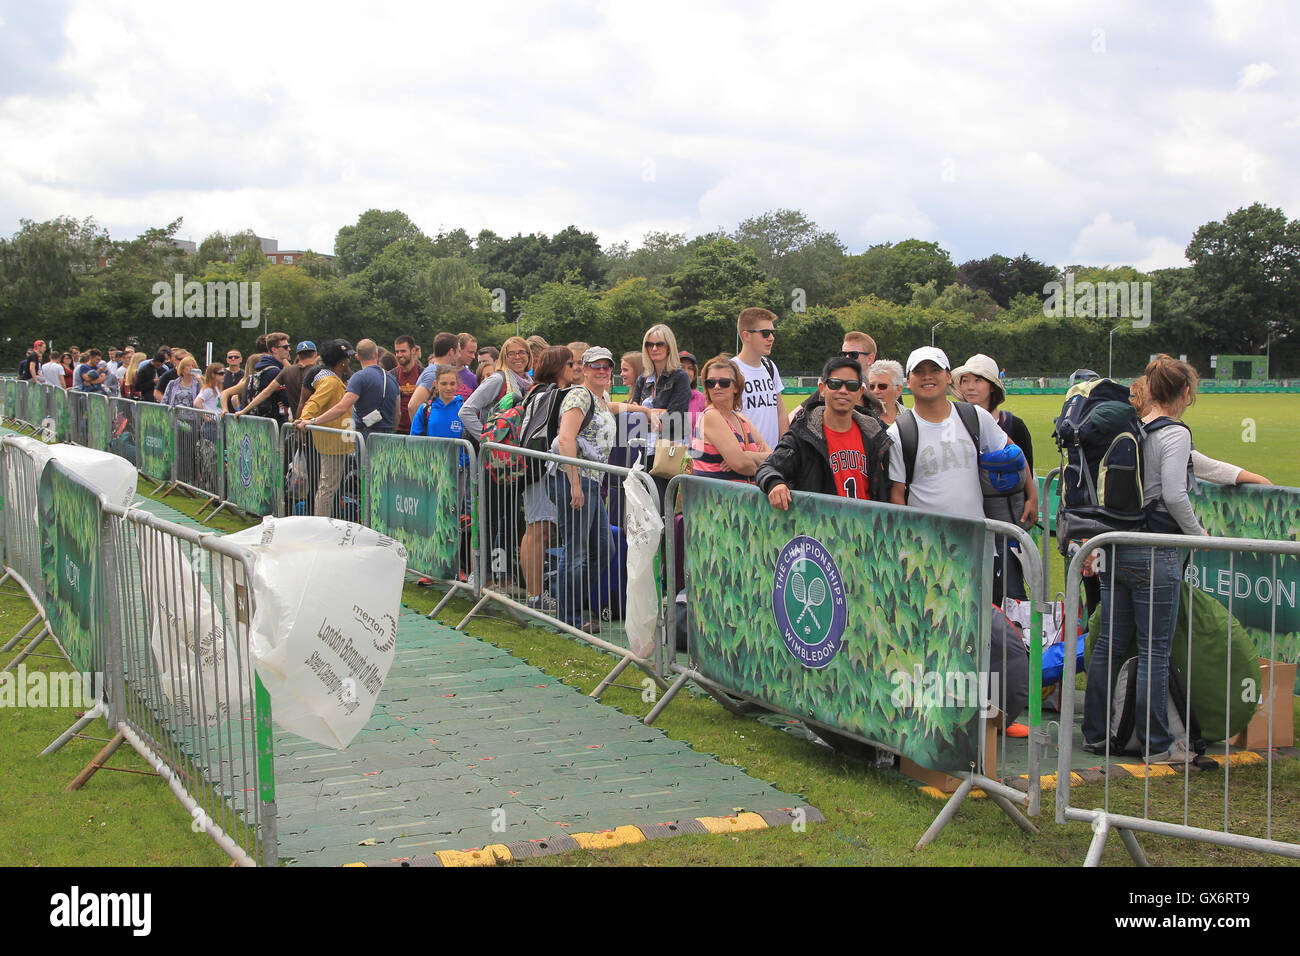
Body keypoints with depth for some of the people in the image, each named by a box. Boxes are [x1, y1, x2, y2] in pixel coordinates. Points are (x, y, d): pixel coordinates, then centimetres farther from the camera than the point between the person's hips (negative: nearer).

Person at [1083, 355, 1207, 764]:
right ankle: (1156, 744, 8)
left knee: (1108, 645, 13)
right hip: (1155, 555, -7)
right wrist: (1199, 534, -3)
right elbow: (1174, 496, -18)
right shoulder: (1175, 434, -11)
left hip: (1116, 549, 7)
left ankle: (1095, 734, 19)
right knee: (1154, 652, 1)